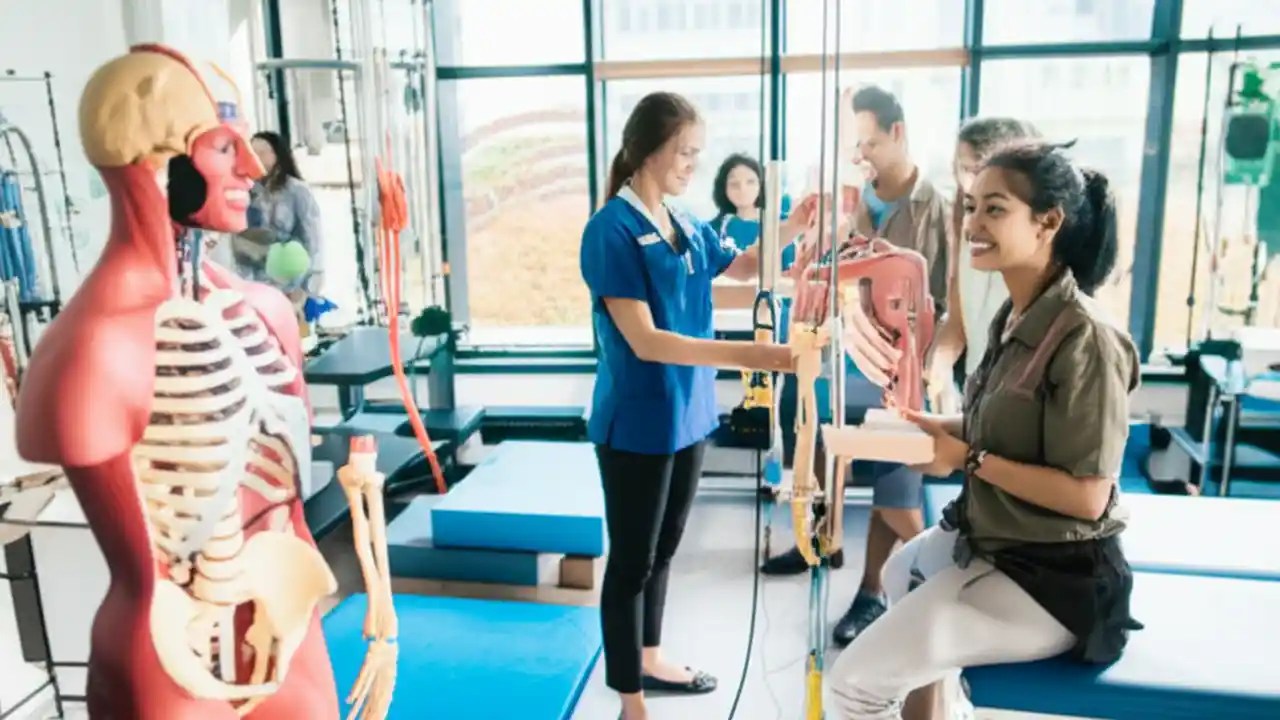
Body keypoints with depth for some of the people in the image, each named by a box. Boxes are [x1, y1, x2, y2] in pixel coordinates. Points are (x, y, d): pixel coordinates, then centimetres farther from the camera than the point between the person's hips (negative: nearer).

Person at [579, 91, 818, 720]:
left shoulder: (688, 226, 5)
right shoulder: (612, 230, -18)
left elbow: (739, 268, 25)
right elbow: (644, 341, -25)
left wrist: (790, 230, 7)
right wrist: (750, 355, -32)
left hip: (686, 415, 8)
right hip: (637, 425, -8)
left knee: (663, 549, 21)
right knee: (631, 560, 5)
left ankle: (650, 658, 40)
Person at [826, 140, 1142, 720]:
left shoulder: (1085, 338, -25)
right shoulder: (1014, 315, 3)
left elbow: (1086, 495, -25)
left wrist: (969, 458, -22)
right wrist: (939, 428, -3)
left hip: (1049, 579, -10)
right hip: (989, 541, 10)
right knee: (903, 574, 37)